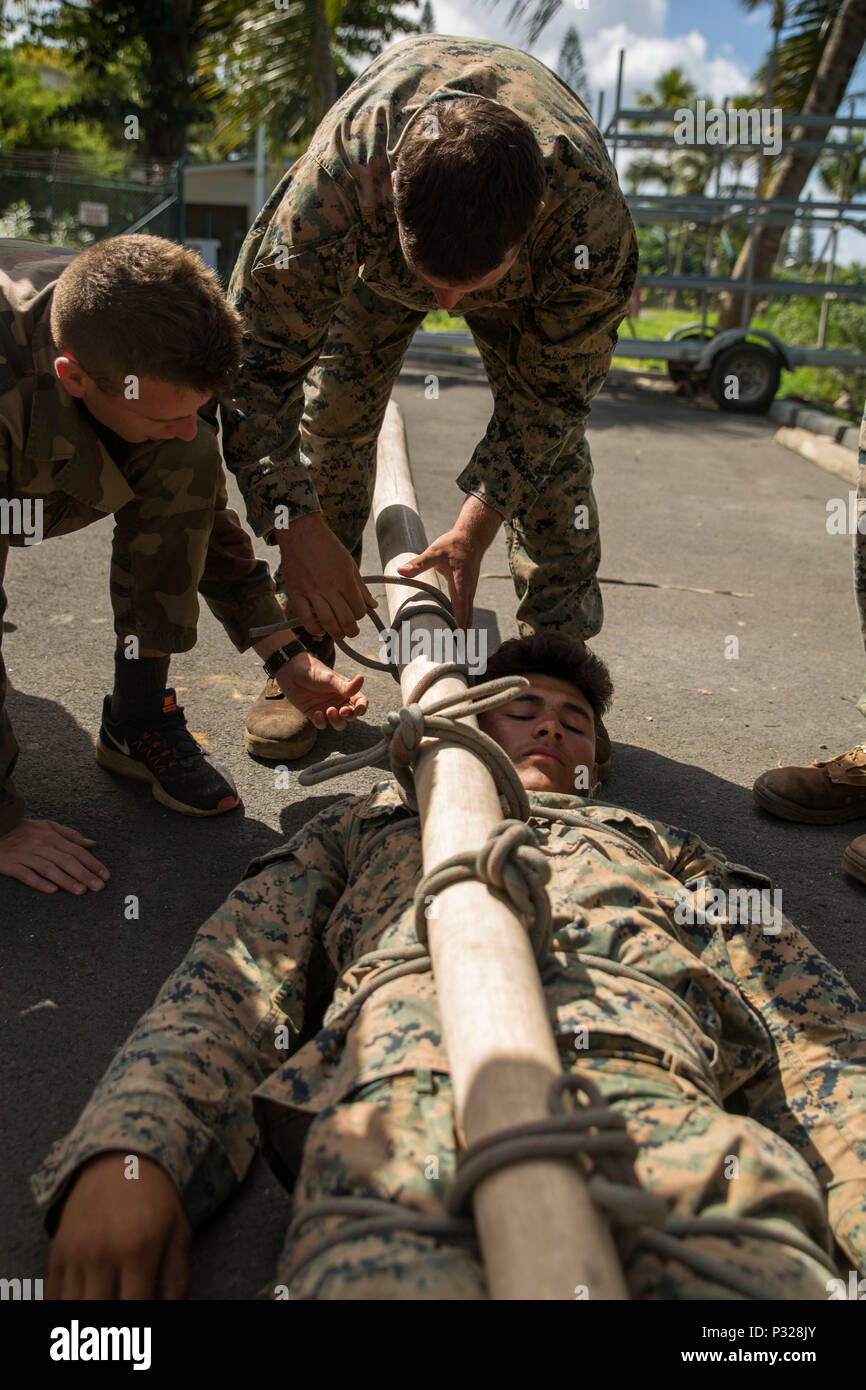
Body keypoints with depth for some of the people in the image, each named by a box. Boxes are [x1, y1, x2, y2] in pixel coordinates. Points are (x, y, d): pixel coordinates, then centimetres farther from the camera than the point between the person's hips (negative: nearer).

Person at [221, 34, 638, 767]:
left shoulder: (591, 218, -42)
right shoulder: (331, 184, -45)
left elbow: (553, 390, -27)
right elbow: (259, 361, -35)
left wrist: (477, 528, -32)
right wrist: (297, 527, -43)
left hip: (534, 262, 0)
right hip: (370, 249, 1)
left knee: (551, 443, -13)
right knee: (329, 418, -11)